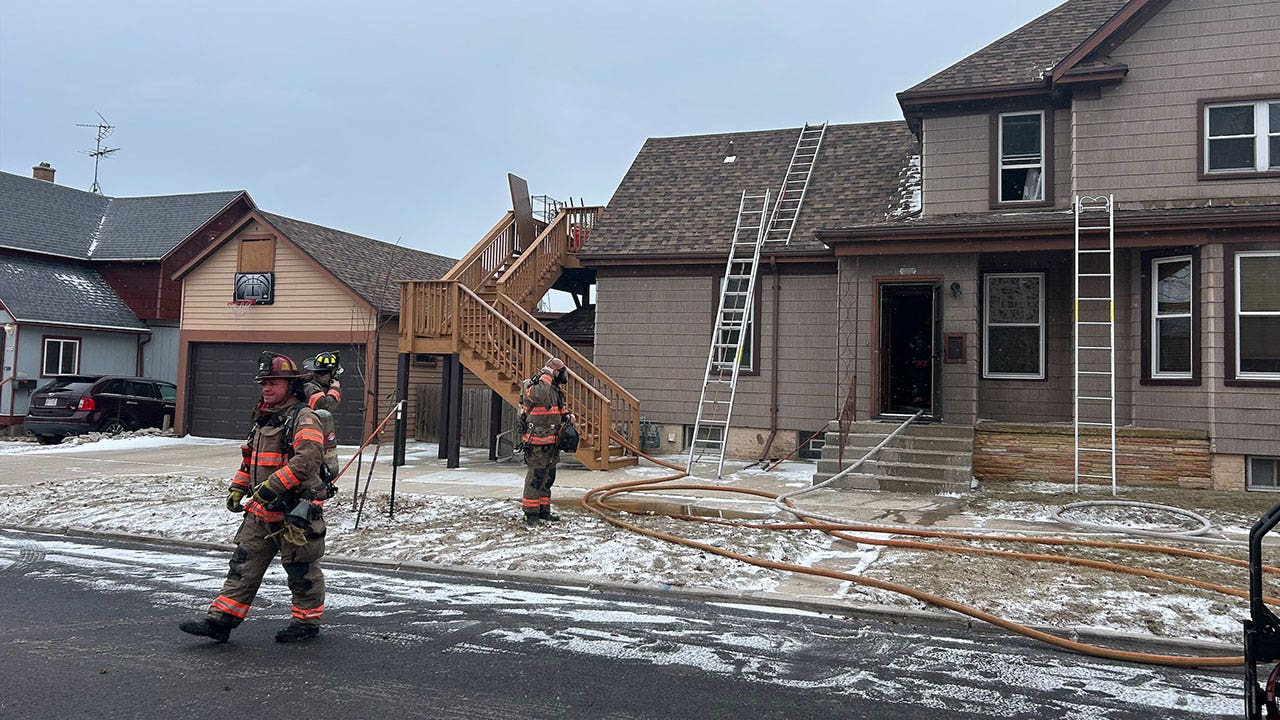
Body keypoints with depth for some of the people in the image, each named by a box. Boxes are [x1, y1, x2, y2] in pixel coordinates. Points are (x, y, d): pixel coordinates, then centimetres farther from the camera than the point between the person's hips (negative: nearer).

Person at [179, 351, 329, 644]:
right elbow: (250, 458, 27)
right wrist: (238, 488, 15)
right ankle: (221, 619, 11)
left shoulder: (304, 418, -13)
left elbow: (306, 458, -27)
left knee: (302, 570, 5)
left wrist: (272, 486, -31)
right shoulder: (263, 418, 17)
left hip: (294, 512, -8)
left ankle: (307, 621, 20)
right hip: (261, 511, 8)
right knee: (244, 565, 8)